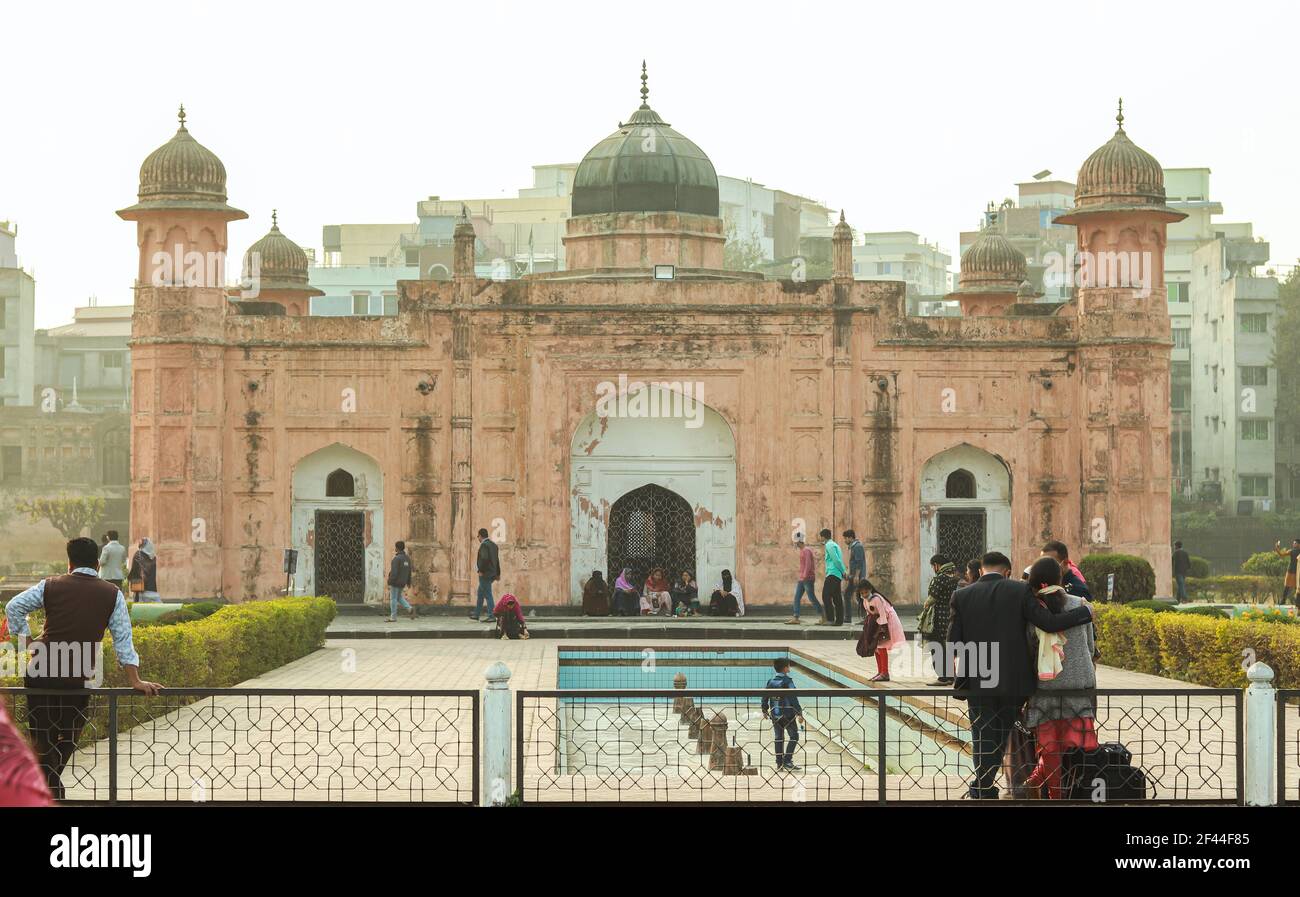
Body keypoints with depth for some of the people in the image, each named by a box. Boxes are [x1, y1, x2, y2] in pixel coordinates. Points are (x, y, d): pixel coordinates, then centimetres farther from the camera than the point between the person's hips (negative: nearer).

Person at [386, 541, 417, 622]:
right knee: (399, 597, 20)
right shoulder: (407, 558, 6)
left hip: (395, 581, -8)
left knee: (393, 599, 2)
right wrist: (409, 582, 18)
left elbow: (394, 572, -22)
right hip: (402, 582, 8)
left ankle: (393, 617, 5)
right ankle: (410, 608, -1)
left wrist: (390, 583, -19)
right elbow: (409, 571, 11)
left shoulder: (396, 558, -18)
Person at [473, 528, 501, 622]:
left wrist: (481, 571, -19)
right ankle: (476, 614, 26)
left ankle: (491, 616, -7)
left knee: (487, 595, -7)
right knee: (480, 593, 19)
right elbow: (497, 560, 17)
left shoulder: (484, 545, -14)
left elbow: (484, 558, -28)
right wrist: (498, 574, 20)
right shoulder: (494, 545, 14)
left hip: (485, 574, -9)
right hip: (492, 574, 9)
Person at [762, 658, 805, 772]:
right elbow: (793, 698, -17)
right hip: (787, 714, -6)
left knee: (779, 738, 11)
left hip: (775, 714, 6)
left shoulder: (771, 682, 5)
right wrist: (799, 713, -14)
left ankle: (779, 764, 11)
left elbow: (765, 697, 11)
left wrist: (765, 710, 27)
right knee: (794, 736, 3)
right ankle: (787, 761, -6)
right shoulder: (787, 681, -13)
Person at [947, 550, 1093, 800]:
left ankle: (984, 791, 4)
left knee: (984, 740, 6)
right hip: (1014, 680, 0)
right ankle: (983, 785, 25)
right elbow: (1049, 623, -11)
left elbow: (953, 641, -5)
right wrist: (1085, 611, 1)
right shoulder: (1020, 591, -6)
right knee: (1002, 737, 16)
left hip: (977, 681, 0)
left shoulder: (962, 596, -3)